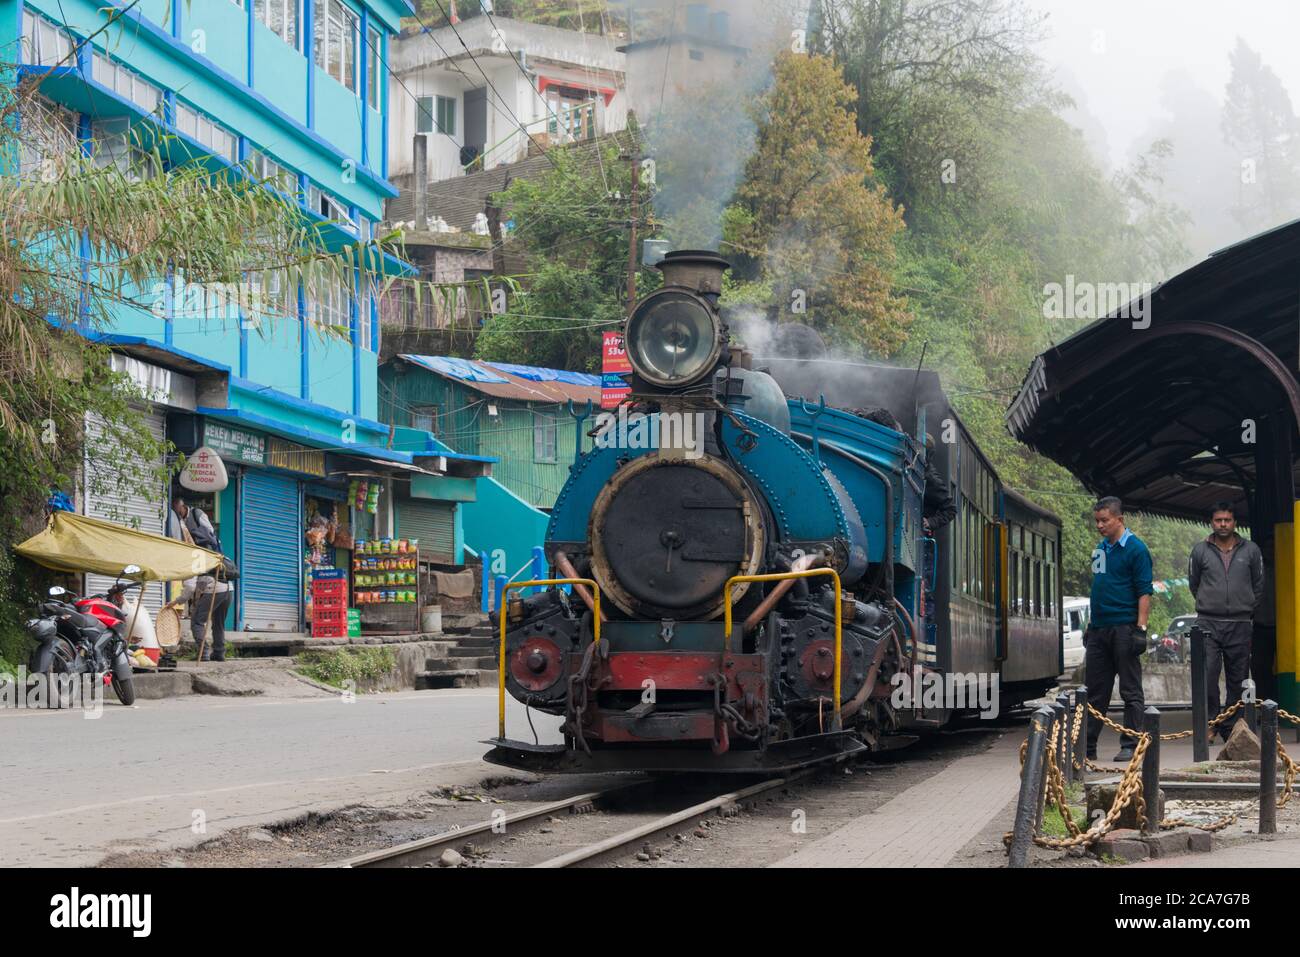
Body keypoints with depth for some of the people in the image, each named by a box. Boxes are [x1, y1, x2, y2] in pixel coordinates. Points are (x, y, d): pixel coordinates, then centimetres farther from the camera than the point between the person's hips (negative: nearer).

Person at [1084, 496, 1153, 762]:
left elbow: (1144, 592, -11)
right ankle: (1087, 745, 14)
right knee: (1094, 690, 9)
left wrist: (1141, 628, -18)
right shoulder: (1100, 548, 14)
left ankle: (1131, 745, 3)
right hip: (1099, 628, 7)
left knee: (1130, 691, 0)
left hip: (1123, 628, -7)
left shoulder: (1135, 549, -8)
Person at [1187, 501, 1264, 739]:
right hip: (1208, 623, -1)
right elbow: (1194, 584, 16)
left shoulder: (1251, 550, 6)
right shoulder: (1200, 551, 5)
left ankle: (1231, 726, 10)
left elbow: (1258, 586, 15)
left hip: (1241, 624, 1)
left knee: (1238, 679, 3)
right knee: (1207, 675, -13)